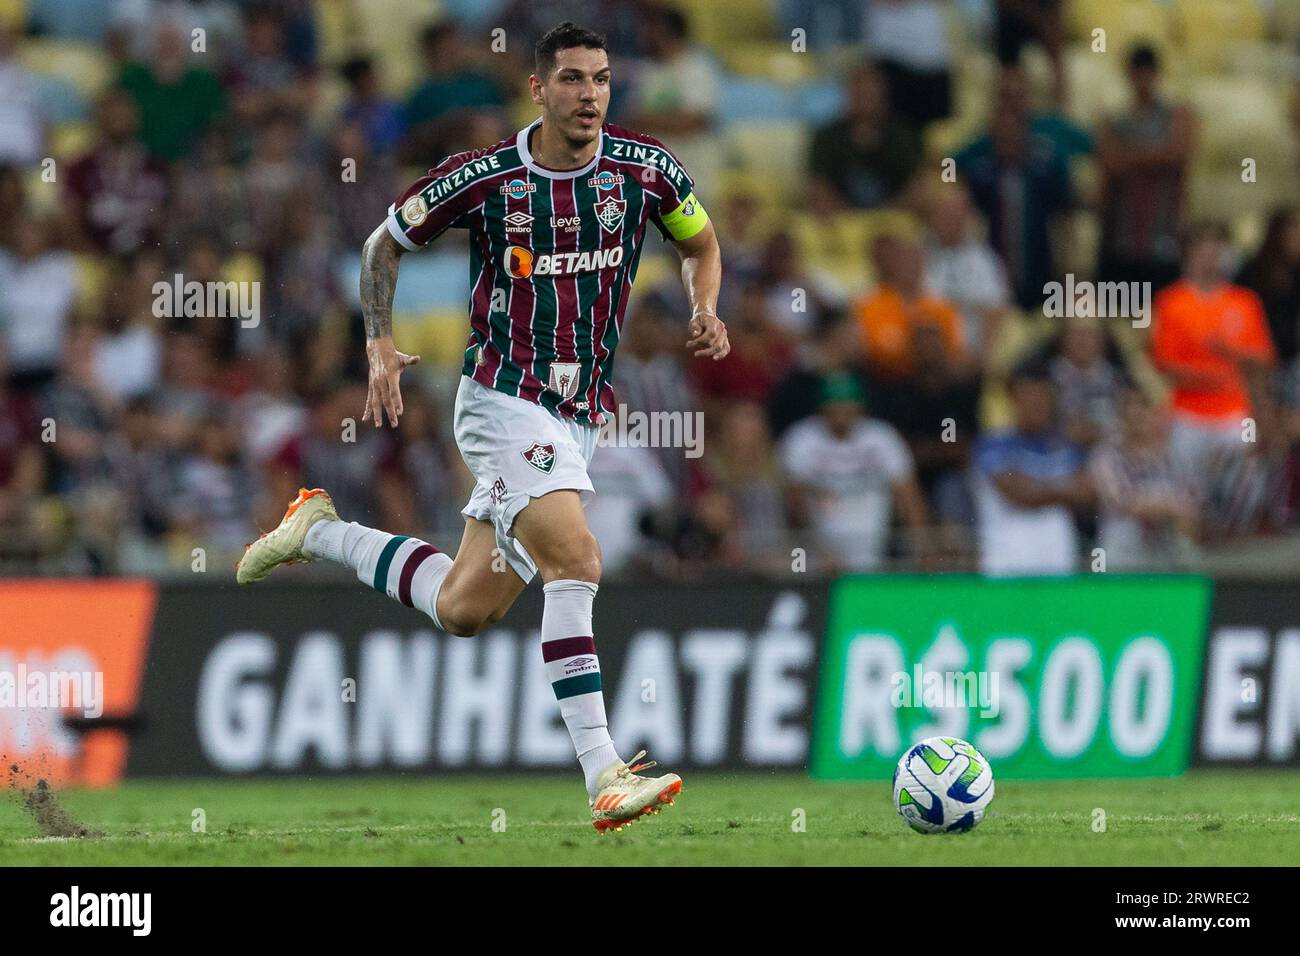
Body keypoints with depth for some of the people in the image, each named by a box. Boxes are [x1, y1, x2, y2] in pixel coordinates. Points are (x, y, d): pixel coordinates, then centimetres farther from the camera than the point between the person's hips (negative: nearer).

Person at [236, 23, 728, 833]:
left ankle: (319, 532, 36)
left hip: (583, 416, 5)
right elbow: (386, 243, 6)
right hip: (503, 399, -5)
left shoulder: (645, 168, -2)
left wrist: (706, 311, -3)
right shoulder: (484, 178, -10)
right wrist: (380, 346, -5)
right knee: (575, 560, -25)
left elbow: (701, 242, 17)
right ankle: (605, 778, -28)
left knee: (464, 609, 11)